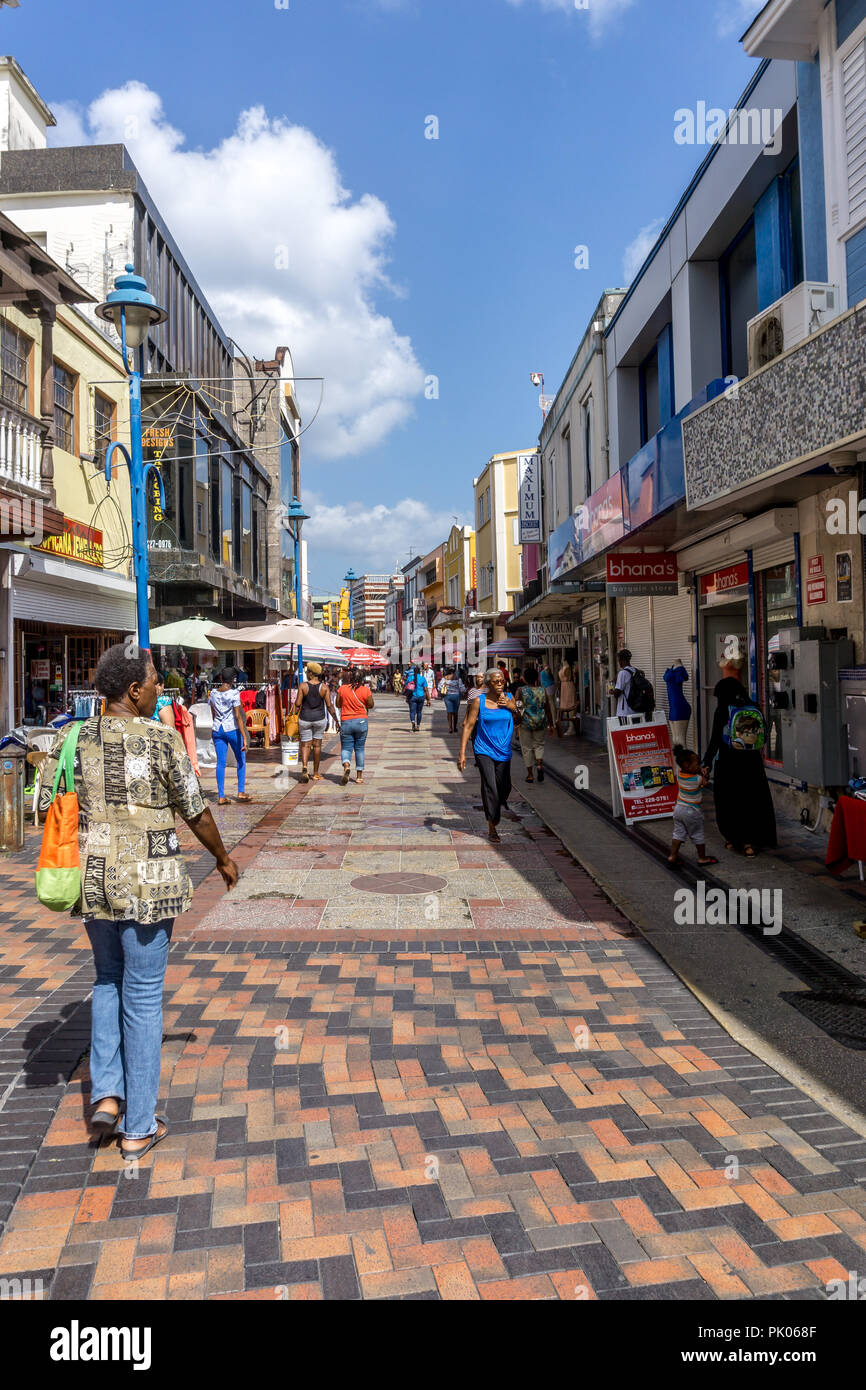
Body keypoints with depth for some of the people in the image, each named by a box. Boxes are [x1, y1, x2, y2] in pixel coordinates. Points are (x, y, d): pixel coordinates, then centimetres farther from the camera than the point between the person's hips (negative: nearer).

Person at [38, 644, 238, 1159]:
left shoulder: (74, 739, 1)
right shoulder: (162, 739, -13)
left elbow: (48, 808, 4)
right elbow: (196, 812, -7)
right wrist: (224, 859, 9)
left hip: (91, 881, 5)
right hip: (148, 883, -4)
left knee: (108, 980, 26)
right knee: (143, 995, 8)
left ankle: (106, 1093, 20)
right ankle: (138, 1128, 20)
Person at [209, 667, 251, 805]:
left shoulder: (213, 692, 4)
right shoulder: (234, 693, -12)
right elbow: (238, 716, -15)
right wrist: (244, 738, -14)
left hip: (217, 730, 4)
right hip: (232, 729, -4)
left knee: (221, 762, 5)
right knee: (241, 759, 12)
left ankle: (221, 796, 4)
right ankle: (241, 792, 12)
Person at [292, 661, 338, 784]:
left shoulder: (303, 686, -7)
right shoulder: (324, 687, -4)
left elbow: (297, 705, -8)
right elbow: (329, 706, -5)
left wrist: (292, 718, 5)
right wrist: (336, 720, 2)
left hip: (305, 718, -1)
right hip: (320, 718, 1)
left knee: (305, 745, 7)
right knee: (317, 744, 12)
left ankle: (304, 766, -18)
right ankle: (316, 773, 18)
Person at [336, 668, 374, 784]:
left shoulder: (342, 689, -4)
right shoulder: (365, 690, -7)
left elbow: (338, 705, 5)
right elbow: (370, 705, 3)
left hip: (346, 722, 0)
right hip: (361, 721, 0)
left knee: (346, 747, 7)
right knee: (359, 748, 11)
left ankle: (346, 765, -23)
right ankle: (359, 775, 15)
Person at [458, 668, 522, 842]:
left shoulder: (508, 699, 3)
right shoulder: (479, 701, -8)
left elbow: (518, 722, 13)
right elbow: (468, 725, -8)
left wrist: (513, 708, -8)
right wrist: (462, 752, -13)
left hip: (504, 750, 4)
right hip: (484, 751, -4)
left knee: (504, 787, 12)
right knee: (489, 787, -12)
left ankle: (502, 807, 46)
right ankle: (492, 827, -2)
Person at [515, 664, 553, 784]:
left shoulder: (521, 690, -5)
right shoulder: (543, 690, 0)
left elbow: (514, 706, -13)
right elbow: (548, 709, 3)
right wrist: (551, 724, 11)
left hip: (525, 722, -2)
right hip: (541, 722, 2)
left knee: (527, 747, 9)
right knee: (539, 744, 20)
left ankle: (530, 774, 10)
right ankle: (539, 764, -5)